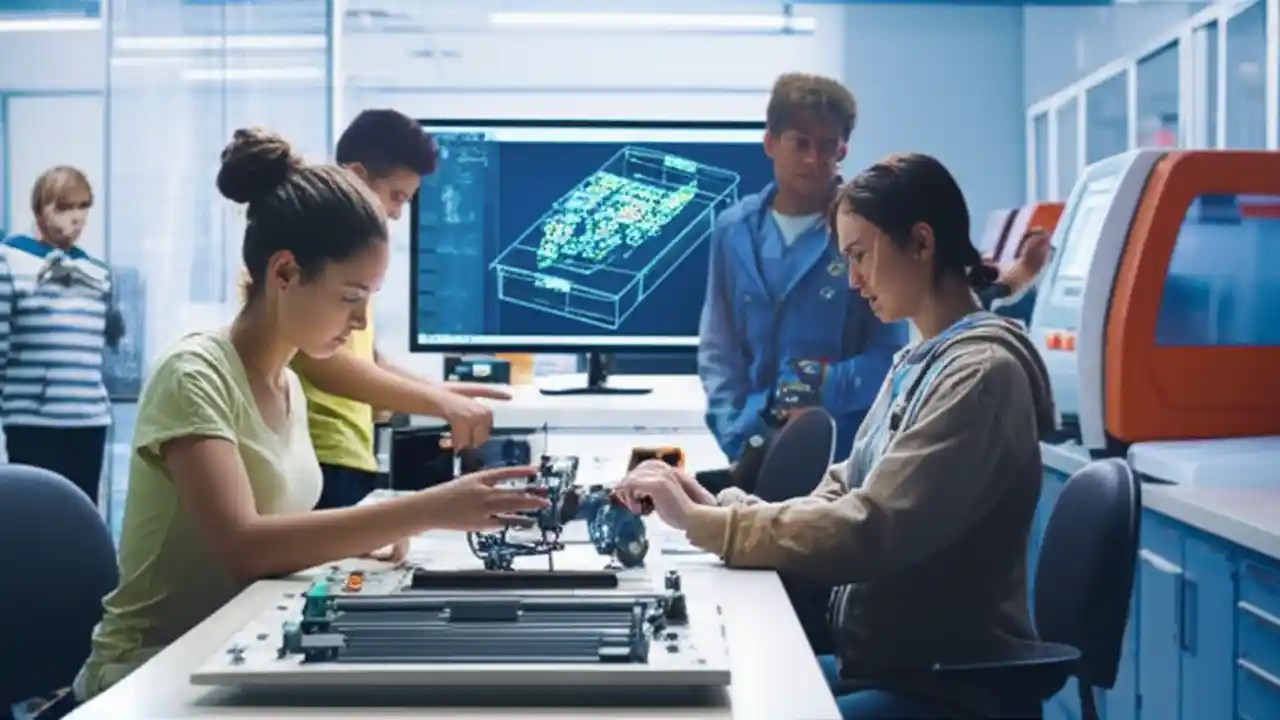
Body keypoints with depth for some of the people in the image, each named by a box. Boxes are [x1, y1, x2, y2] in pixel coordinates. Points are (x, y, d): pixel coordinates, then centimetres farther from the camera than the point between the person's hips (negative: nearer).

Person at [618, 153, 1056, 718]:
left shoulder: (982, 372, -18)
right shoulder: (919, 362, 11)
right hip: (880, 663, 8)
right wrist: (719, 505, -7)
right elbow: (838, 500, 9)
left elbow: (869, 532, -25)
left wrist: (701, 519, -22)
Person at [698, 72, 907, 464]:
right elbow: (717, 347, 7)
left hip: (846, 441, -3)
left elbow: (889, 354, -6)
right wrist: (734, 431, -6)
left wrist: (824, 387, -20)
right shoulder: (733, 230, 5)